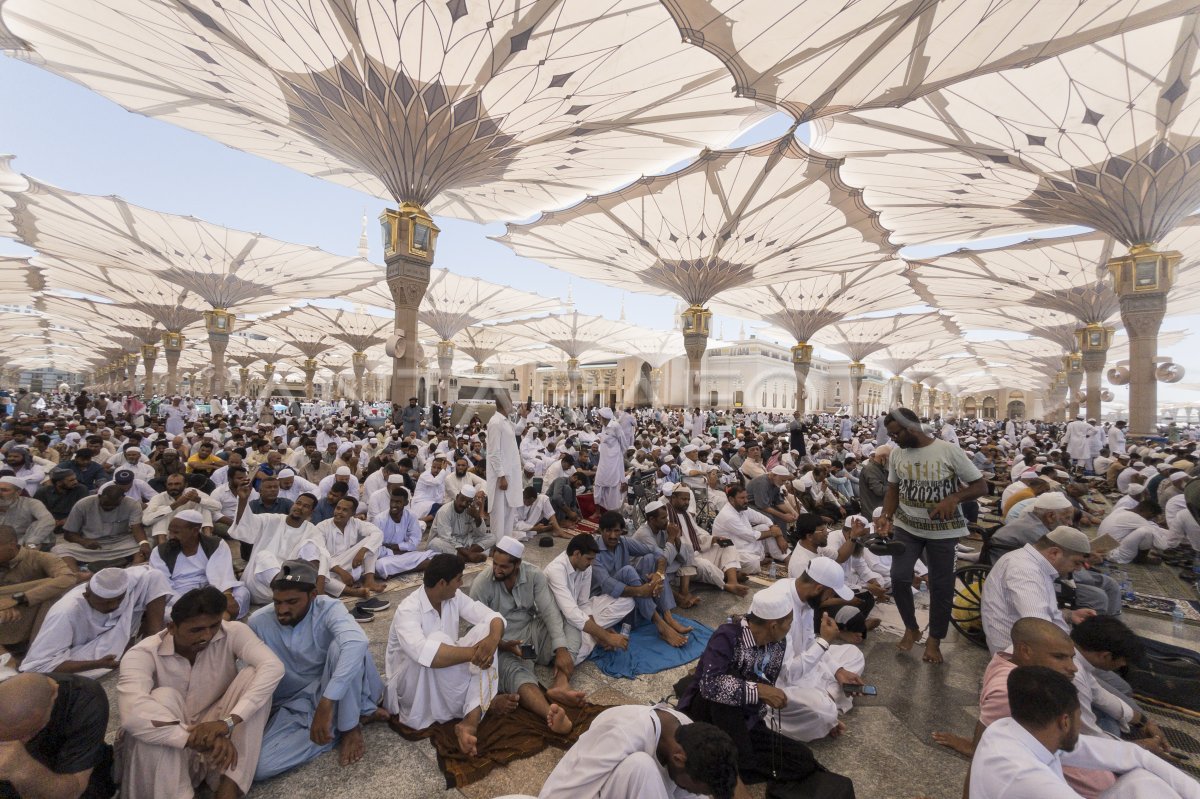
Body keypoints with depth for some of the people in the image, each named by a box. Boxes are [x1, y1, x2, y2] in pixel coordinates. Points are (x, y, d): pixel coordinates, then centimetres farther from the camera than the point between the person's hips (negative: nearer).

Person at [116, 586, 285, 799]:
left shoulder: (233, 633, -16)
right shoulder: (143, 654, -19)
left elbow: (273, 667, -30)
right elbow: (133, 713, -37)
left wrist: (227, 722, -41)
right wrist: (202, 740, -40)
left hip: (216, 734, 2)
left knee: (252, 675, -24)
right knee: (164, 698, -29)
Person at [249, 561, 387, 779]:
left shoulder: (328, 609, -22)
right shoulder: (258, 622, -11)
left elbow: (357, 642, -42)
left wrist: (326, 704, -46)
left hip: (335, 692, -3)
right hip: (294, 704, 4)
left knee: (339, 645, -33)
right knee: (259, 765, -23)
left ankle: (350, 727, -12)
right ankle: (359, 714, -10)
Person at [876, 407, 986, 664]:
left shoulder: (948, 451, -14)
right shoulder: (896, 454, -2)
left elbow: (981, 486, -8)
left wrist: (953, 499, -27)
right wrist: (885, 516, -9)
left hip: (942, 529, -2)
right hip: (906, 527, 3)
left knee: (941, 585, 8)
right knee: (899, 577, -4)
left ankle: (934, 639, 28)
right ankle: (911, 628, 22)